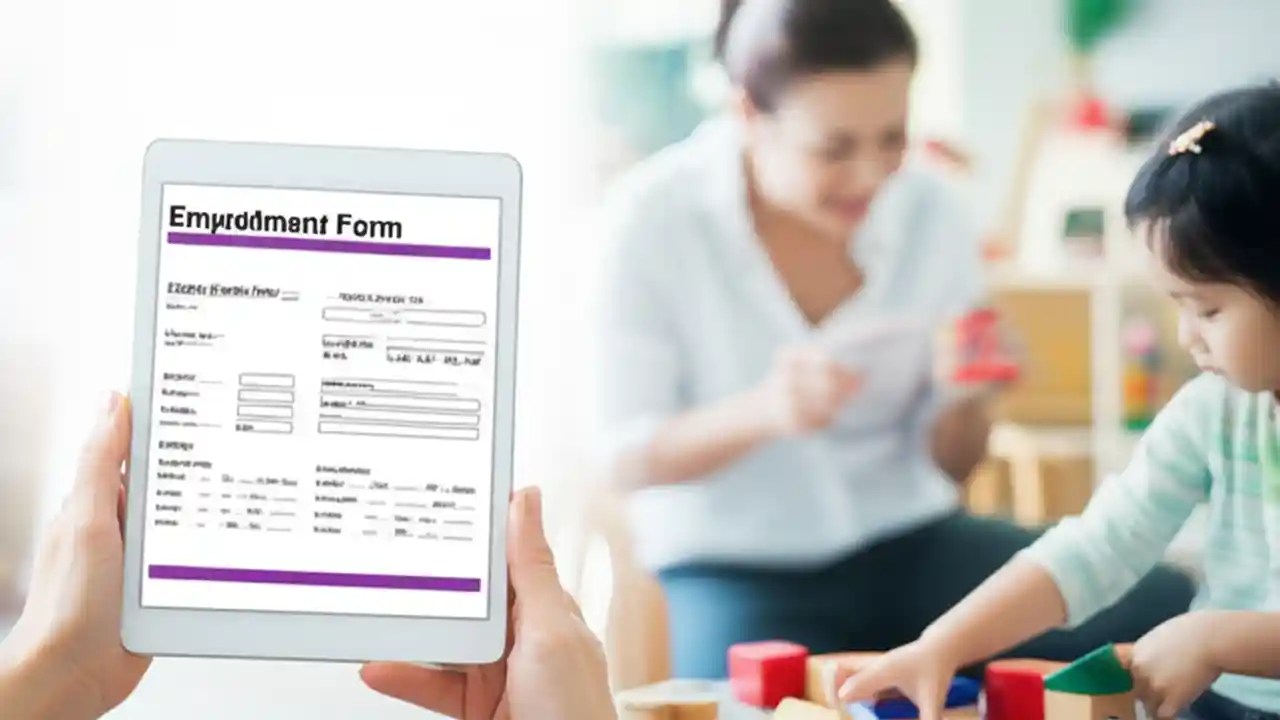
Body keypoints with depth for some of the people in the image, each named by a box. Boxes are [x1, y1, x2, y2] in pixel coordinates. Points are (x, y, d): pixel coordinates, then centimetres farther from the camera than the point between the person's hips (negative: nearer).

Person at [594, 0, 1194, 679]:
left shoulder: (933, 210, -4)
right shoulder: (654, 217, -12)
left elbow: (951, 464, 4)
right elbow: (628, 458, -11)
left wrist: (967, 396, -20)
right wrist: (763, 412, -30)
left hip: (909, 545, 4)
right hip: (734, 565, -3)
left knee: (1168, 610, -15)